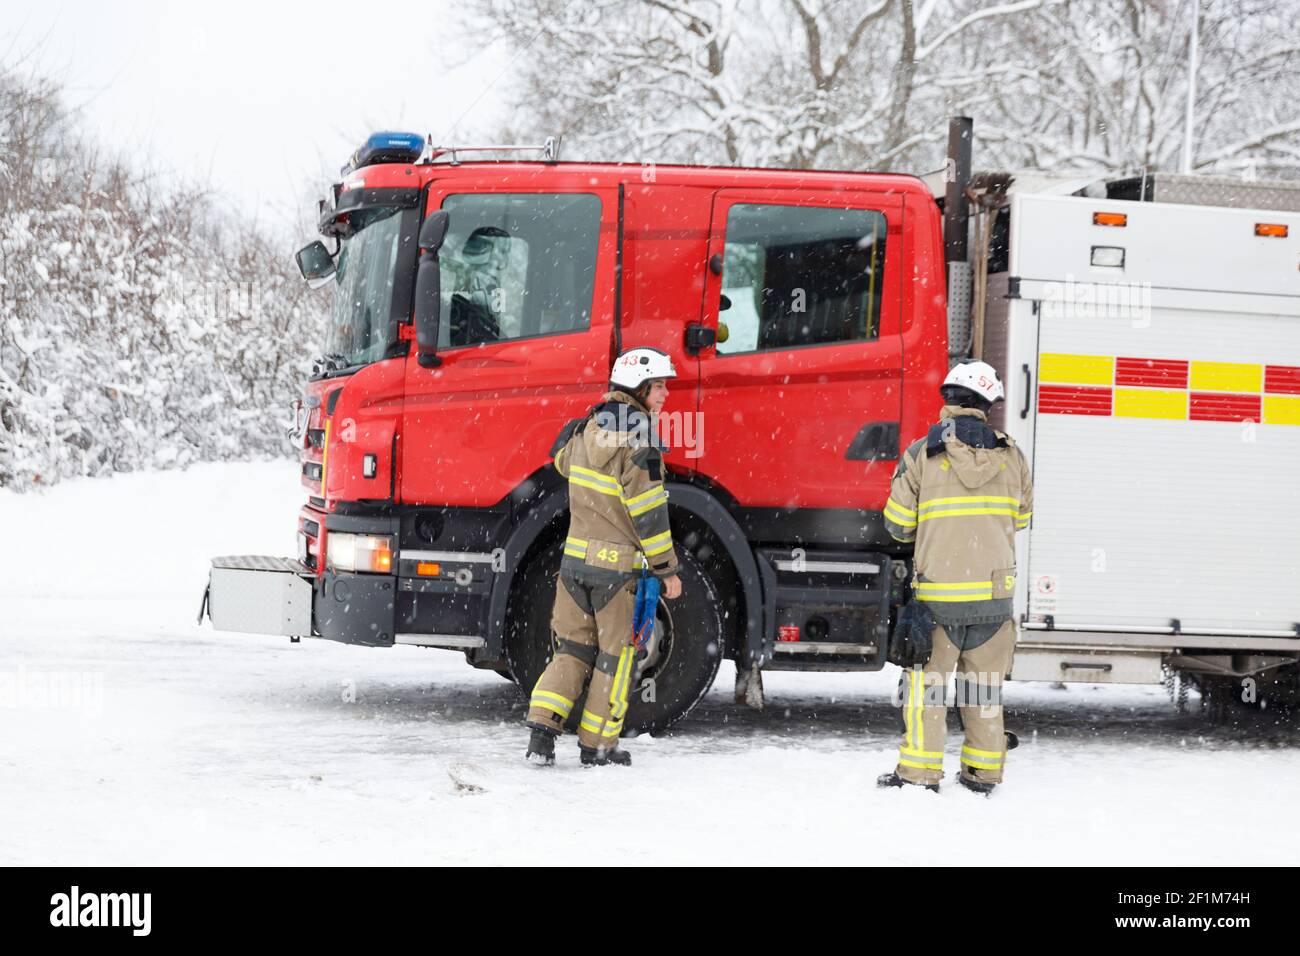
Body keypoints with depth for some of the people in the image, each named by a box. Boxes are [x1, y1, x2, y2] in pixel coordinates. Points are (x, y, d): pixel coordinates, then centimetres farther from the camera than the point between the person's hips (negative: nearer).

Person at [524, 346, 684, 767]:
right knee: (615, 653, 6)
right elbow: (648, 509, -17)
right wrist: (666, 569, -11)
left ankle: (542, 731, 1)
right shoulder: (637, 437, -17)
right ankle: (597, 745, 12)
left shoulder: (587, 428, 6)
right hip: (618, 564, -7)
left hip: (576, 557, 7)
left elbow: (562, 456, 29)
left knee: (573, 647, 14)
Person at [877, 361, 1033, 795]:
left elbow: (898, 525, -1)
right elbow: (1019, 519, 15)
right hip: (994, 590, 3)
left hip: (938, 592, -3)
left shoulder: (921, 455, -6)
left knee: (926, 678, 4)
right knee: (983, 680, 13)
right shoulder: (1011, 457, 2)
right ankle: (984, 771, 16)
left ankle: (919, 771, 2)